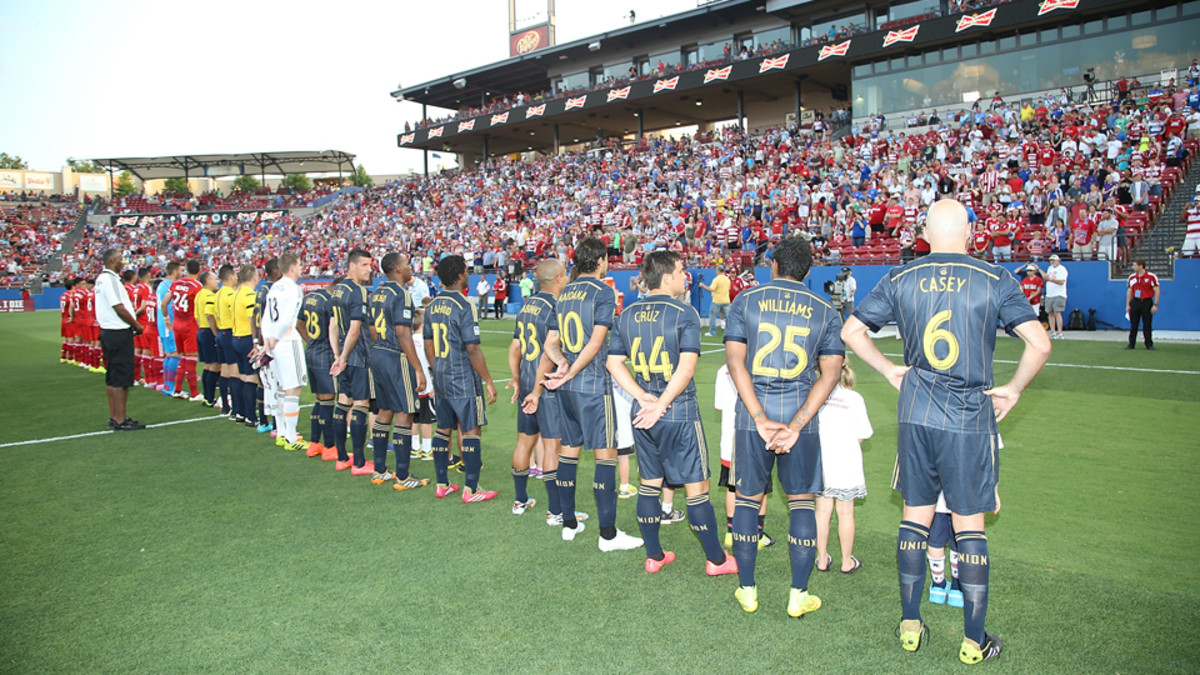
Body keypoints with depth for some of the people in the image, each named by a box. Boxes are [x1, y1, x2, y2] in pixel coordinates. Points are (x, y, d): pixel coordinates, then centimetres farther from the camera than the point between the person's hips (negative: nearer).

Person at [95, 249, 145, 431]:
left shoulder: (102, 278, 16)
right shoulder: (110, 279, -15)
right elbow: (119, 308, -18)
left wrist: (133, 324, 11)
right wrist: (137, 326, -7)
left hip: (108, 332, 11)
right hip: (119, 333, -11)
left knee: (112, 377, 14)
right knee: (122, 377, -7)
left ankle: (114, 417, 21)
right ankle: (120, 420, -4)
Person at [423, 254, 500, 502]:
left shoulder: (433, 306, 7)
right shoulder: (463, 307, -16)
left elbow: (429, 346, 13)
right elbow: (473, 350, -18)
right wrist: (488, 381, -11)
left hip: (440, 377, 8)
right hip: (463, 378, -8)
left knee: (443, 428, 14)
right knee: (471, 430, 0)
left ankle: (442, 485, 22)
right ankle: (470, 490, 4)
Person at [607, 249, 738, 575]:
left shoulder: (627, 315, 5)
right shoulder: (684, 313, -11)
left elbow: (614, 363, 4)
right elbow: (686, 367, -20)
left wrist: (645, 398, -2)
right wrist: (662, 405, -17)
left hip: (643, 413, 6)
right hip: (680, 413, -5)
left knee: (649, 484, 15)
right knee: (696, 488, 5)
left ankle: (654, 555, 26)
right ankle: (716, 559, 16)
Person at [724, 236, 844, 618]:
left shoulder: (745, 302, 3)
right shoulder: (826, 312, 6)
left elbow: (735, 362, -7)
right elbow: (831, 372, -4)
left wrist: (761, 420, -10)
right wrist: (796, 425, -10)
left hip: (752, 415, 0)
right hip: (801, 414, 1)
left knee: (748, 498, 12)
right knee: (801, 501, 12)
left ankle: (747, 591, 22)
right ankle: (799, 596, 17)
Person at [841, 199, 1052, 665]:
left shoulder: (900, 280, 1)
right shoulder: (995, 281, -6)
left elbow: (851, 332, 4)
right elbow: (1040, 344, -11)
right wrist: (1014, 389, 4)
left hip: (916, 415, 2)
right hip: (972, 419, -2)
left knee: (915, 517, 13)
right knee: (969, 526, 7)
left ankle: (910, 625, 23)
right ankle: (974, 640, 18)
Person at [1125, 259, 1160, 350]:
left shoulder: (1152, 276, -6)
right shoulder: (1132, 277, 8)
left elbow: (1157, 291, -6)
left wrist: (1155, 305, -12)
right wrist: (1128, 305, 8)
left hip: (1147, 302, -4)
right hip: (1135, 302, 4)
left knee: (1147, 325, 1)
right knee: (1133, 325, 5)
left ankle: (1149, 344, 10)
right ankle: (1131, 344, 12)